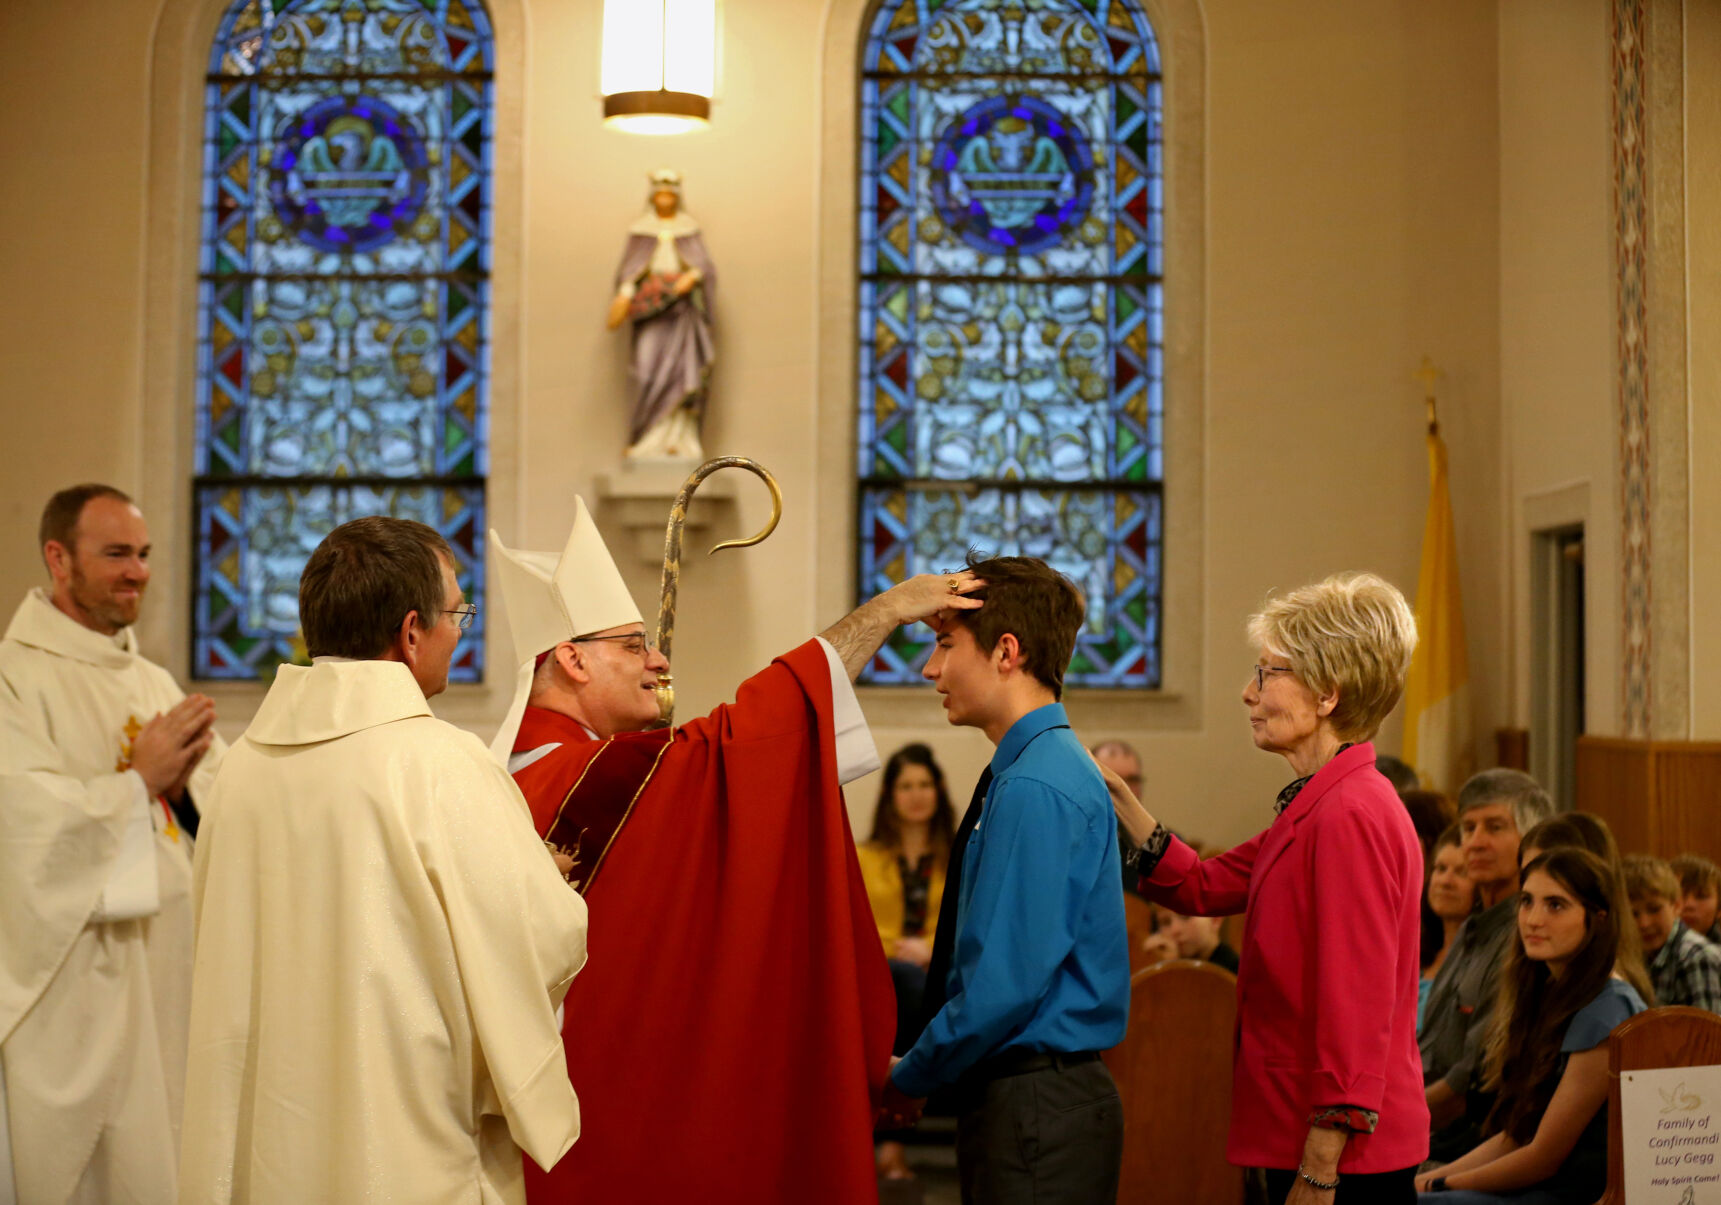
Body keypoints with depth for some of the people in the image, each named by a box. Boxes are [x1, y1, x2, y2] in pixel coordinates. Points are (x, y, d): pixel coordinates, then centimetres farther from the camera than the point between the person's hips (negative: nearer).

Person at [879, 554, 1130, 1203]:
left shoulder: (1035, 789, -18)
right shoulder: (1046, 769, 14)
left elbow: (1007, 981, -23)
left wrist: (910, 1077, -9)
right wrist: (920, 1069, 14)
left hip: (1035, 1111, -10)